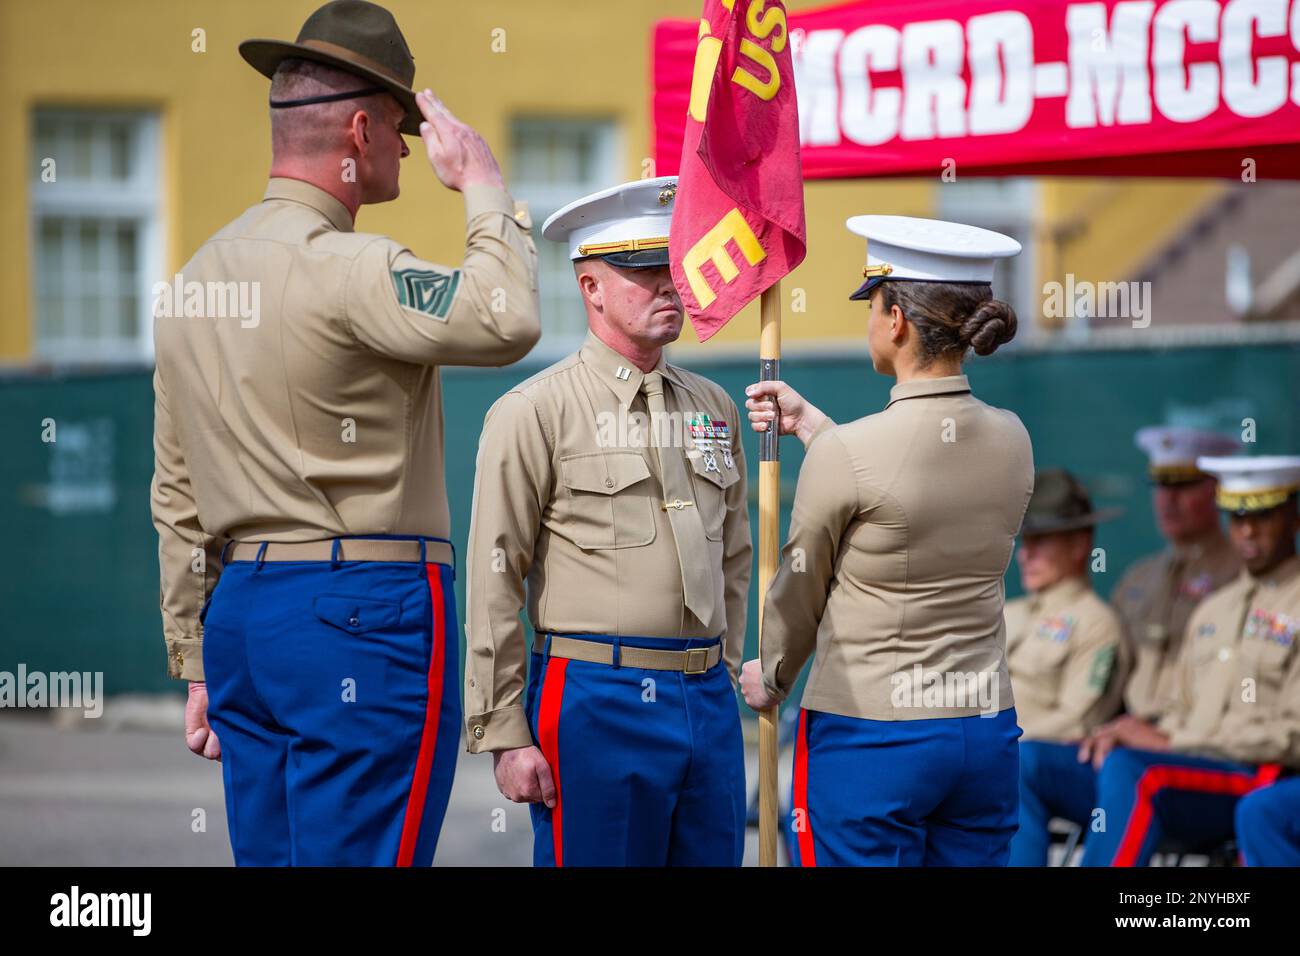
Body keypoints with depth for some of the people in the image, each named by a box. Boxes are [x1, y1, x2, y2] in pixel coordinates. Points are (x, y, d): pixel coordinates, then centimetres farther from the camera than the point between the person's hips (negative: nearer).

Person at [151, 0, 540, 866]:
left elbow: (177, 495, 18)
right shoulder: (343, 268, -13)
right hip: (365, 604, -9)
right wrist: (482, 184, -9)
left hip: (239, 608, 9)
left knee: (267, 854, 10)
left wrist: (197, 662, 23)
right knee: (359, 853, -7)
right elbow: (507, 321, -26)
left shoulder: (197, 278, 15)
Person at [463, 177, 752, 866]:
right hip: (597, 700, -6)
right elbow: (494, 589, -7)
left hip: (708, 702, 6)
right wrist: (505, 736, -10)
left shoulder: (713, 407, 14)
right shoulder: (532, 413, -5)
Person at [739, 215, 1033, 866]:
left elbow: (799, 592, -1)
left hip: (869, 739, -5)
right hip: (986, 735, 5)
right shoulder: (1011, 440, 0)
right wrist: (808, 424, 27)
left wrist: (770, 679, 18)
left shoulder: (845, 454, -16)